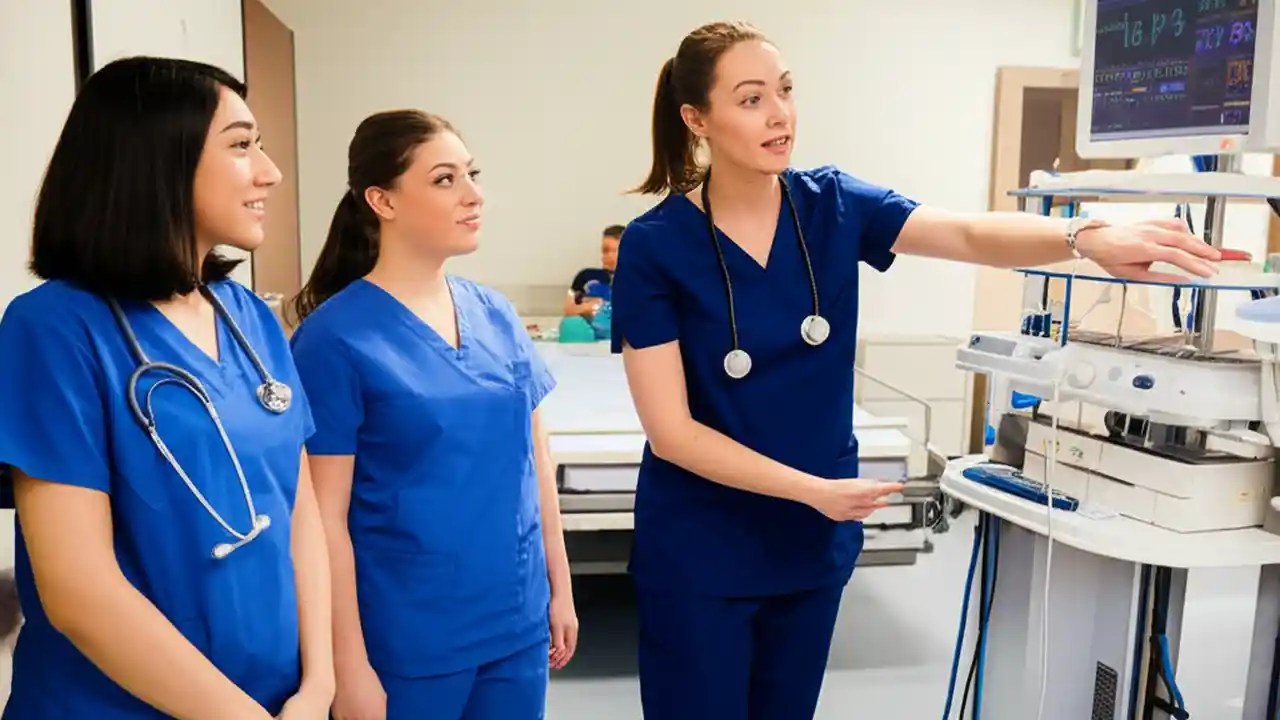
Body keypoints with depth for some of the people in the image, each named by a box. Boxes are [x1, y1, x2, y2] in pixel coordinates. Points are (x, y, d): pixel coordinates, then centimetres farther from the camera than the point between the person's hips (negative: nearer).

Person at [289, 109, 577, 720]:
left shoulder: (495, 315, 2)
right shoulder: (337, 337, -13)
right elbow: (325, 514, -11)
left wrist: (560, 587, 11)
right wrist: (349, 664, -10)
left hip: (518, 625, 5)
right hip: (408, 643, -5)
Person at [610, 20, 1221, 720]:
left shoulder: (833, 206, -4)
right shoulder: (655, 245, -15)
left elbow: (971, 235, -18)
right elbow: (671, 431, -16)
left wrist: (1089, 238, -37)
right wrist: (813, 490, -20)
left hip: (814, 543, 4)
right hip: (700, 553, -3)